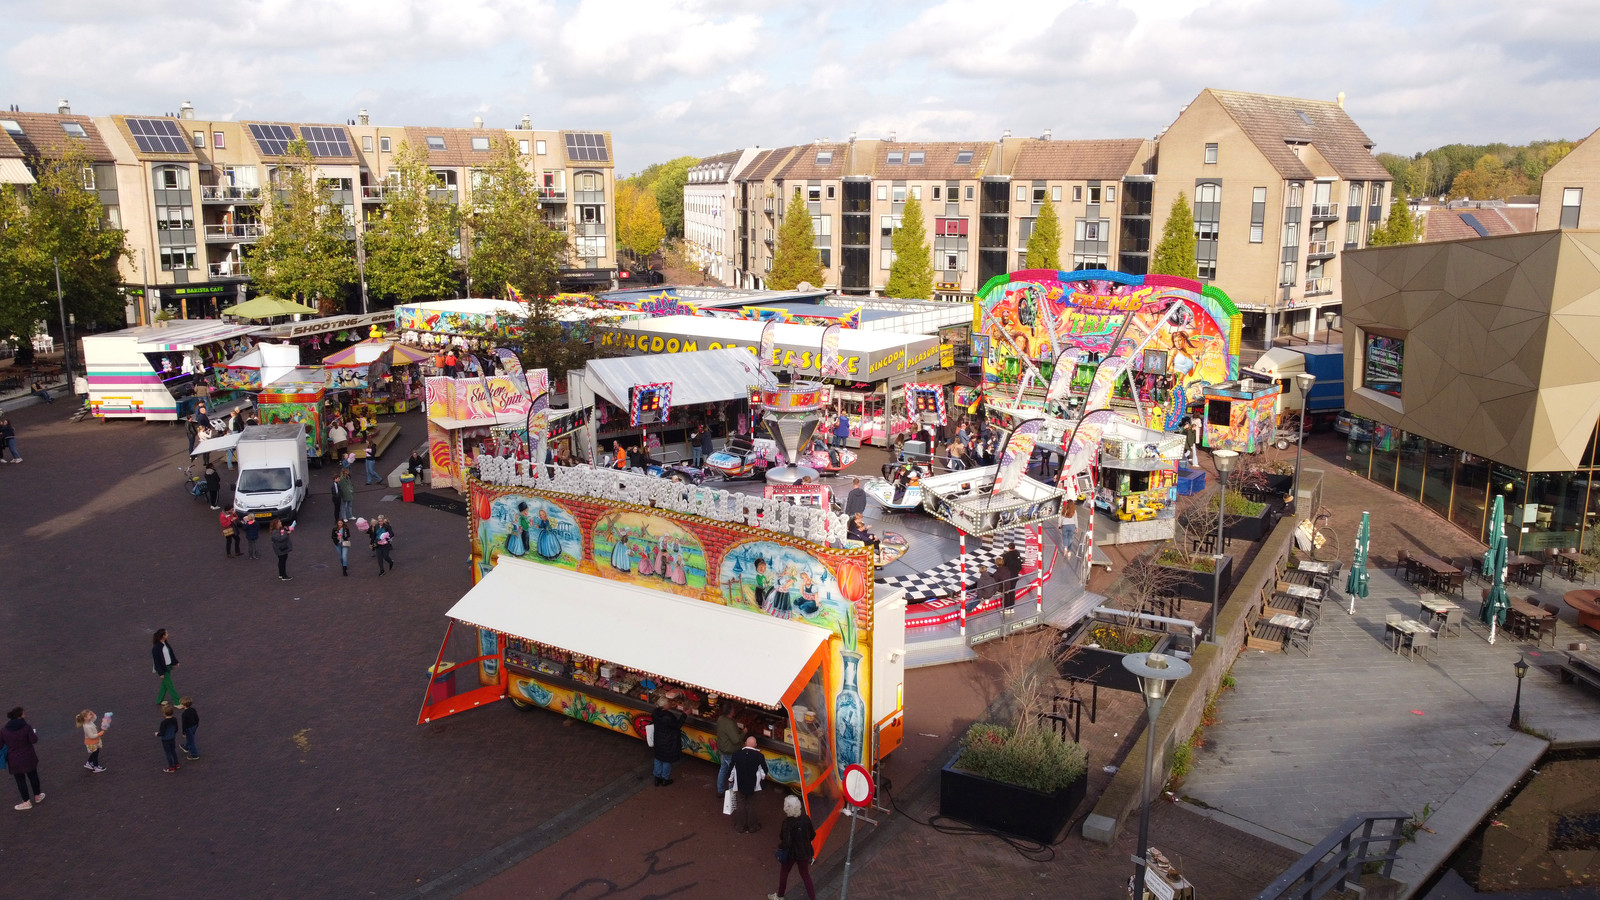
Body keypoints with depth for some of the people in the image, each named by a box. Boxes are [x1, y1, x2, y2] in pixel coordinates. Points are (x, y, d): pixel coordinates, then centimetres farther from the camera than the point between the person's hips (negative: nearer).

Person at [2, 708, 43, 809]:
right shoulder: (27, 727, -17)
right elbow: (34, 740, -15)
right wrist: (35, 733, 5)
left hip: (14, 761, 1)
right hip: (28, 758, 0)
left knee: (20, 780, 12)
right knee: (33, 776, 20)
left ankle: (27, 802, 20)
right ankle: (37, 796, 36)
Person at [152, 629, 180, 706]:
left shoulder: (165, 643, -2)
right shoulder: (156, 647, -25)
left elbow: (171, 652, 13)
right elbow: (156, 661, -21)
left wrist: (175, 662, 20)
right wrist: (161, 673, -18)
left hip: (168, 666, 8)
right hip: (163, 668, -8)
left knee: (165, 684, 19)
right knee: (169, 685, 1)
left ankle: (159, 700, 35)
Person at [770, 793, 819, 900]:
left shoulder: (788, 822, -26)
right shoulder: (806, 818, -12)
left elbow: (786, 841, -28)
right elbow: (812, 835, -1)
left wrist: (780, 848, -8)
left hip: (790, 853, -4)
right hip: (804, 852, 4)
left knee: (783, 873, 22)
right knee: (805, 875, 19)